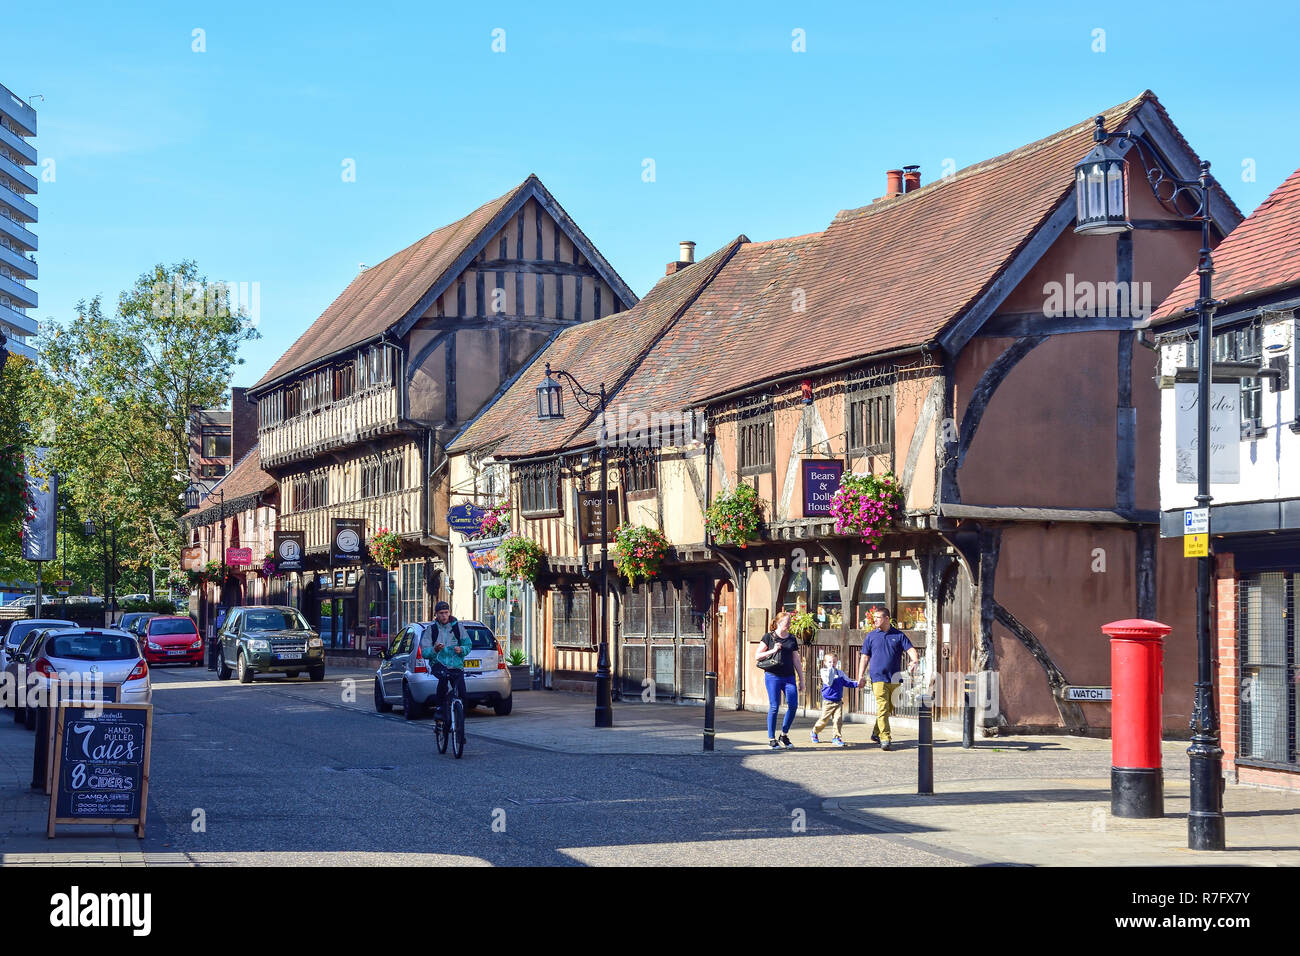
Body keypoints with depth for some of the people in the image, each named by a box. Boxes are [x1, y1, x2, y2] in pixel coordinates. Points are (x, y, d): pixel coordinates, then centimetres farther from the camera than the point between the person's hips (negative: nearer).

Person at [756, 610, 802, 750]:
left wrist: (801, 679, 14)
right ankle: (771, 739, 4)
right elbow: (757, 656, 1)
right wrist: (773, 651, -12)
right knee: (774, 707, -6)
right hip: (773, 676, -4)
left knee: (793, 705, -6)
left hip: (789, 677, 4)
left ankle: (784, 735, 12)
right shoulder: (769, 637, 2)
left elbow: (796, 661, 17)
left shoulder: (792, 640, 13)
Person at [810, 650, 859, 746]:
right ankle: (815, 732, 30)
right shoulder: (824, 672, -6)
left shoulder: (840, 673, 8)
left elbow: (848, 682, 11)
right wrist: (831, 670, -25)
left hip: (838, 701, 3)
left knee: (838, 719, -9)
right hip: (828, 701, -3)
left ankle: (837, 737, 0)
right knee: (824, 720, 5)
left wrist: (857, 683, -5)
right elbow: (829, 682, -20)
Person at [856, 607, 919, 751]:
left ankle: (876, 734, 26)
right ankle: (885, 738, -16)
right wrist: (860, 676, 2)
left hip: (894, 678, 2)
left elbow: (910, 649, -2)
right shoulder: (871, 636, 8)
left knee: (889, 709, 10)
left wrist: (914, 660, -24)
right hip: (878, 678, -2)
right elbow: (865, 657, 10)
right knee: (882, 708, -13)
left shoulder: (899, 635, 8)